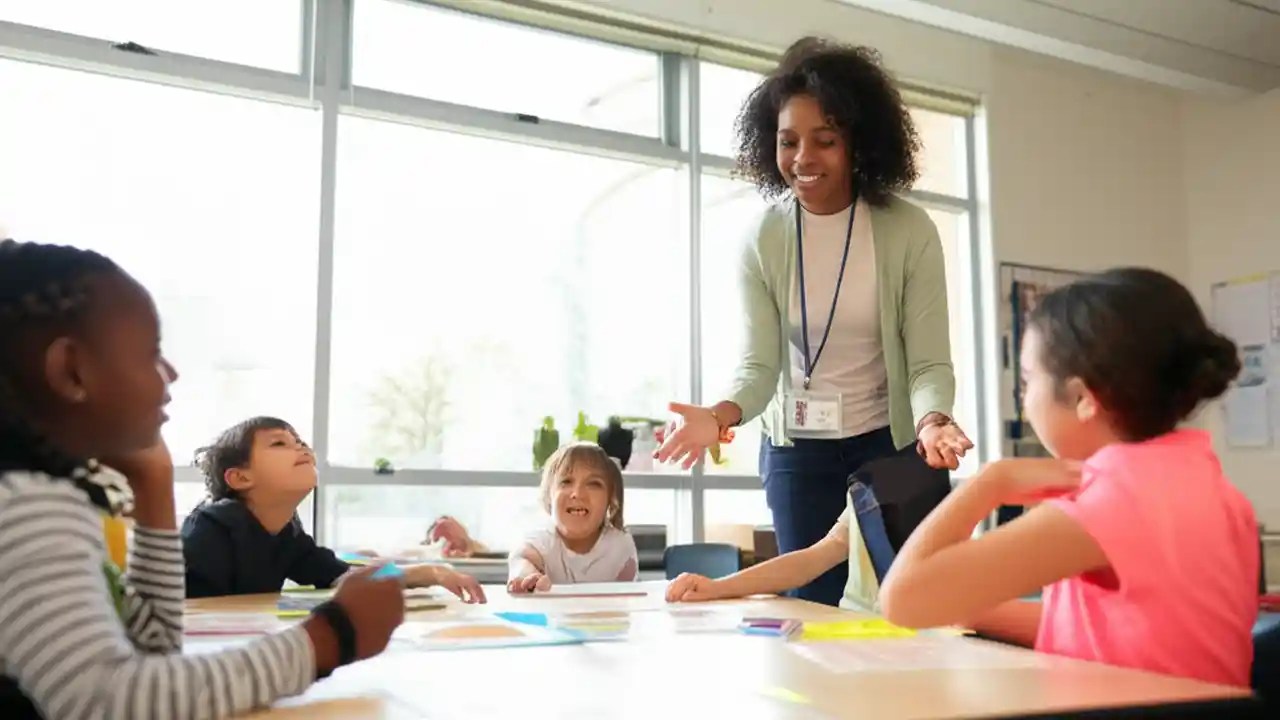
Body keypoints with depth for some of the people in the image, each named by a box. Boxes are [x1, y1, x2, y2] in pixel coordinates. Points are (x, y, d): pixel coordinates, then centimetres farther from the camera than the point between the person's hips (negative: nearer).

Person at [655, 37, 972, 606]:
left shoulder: (909, 231, -13)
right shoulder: (762, 240, -8)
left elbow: (929, 364, -13)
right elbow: (759, 364, -10)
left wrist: (932, 421, -34)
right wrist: (722, 416, -31)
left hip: (890, 443, -1)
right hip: (796, 451, 2)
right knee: (811, 605, 8)